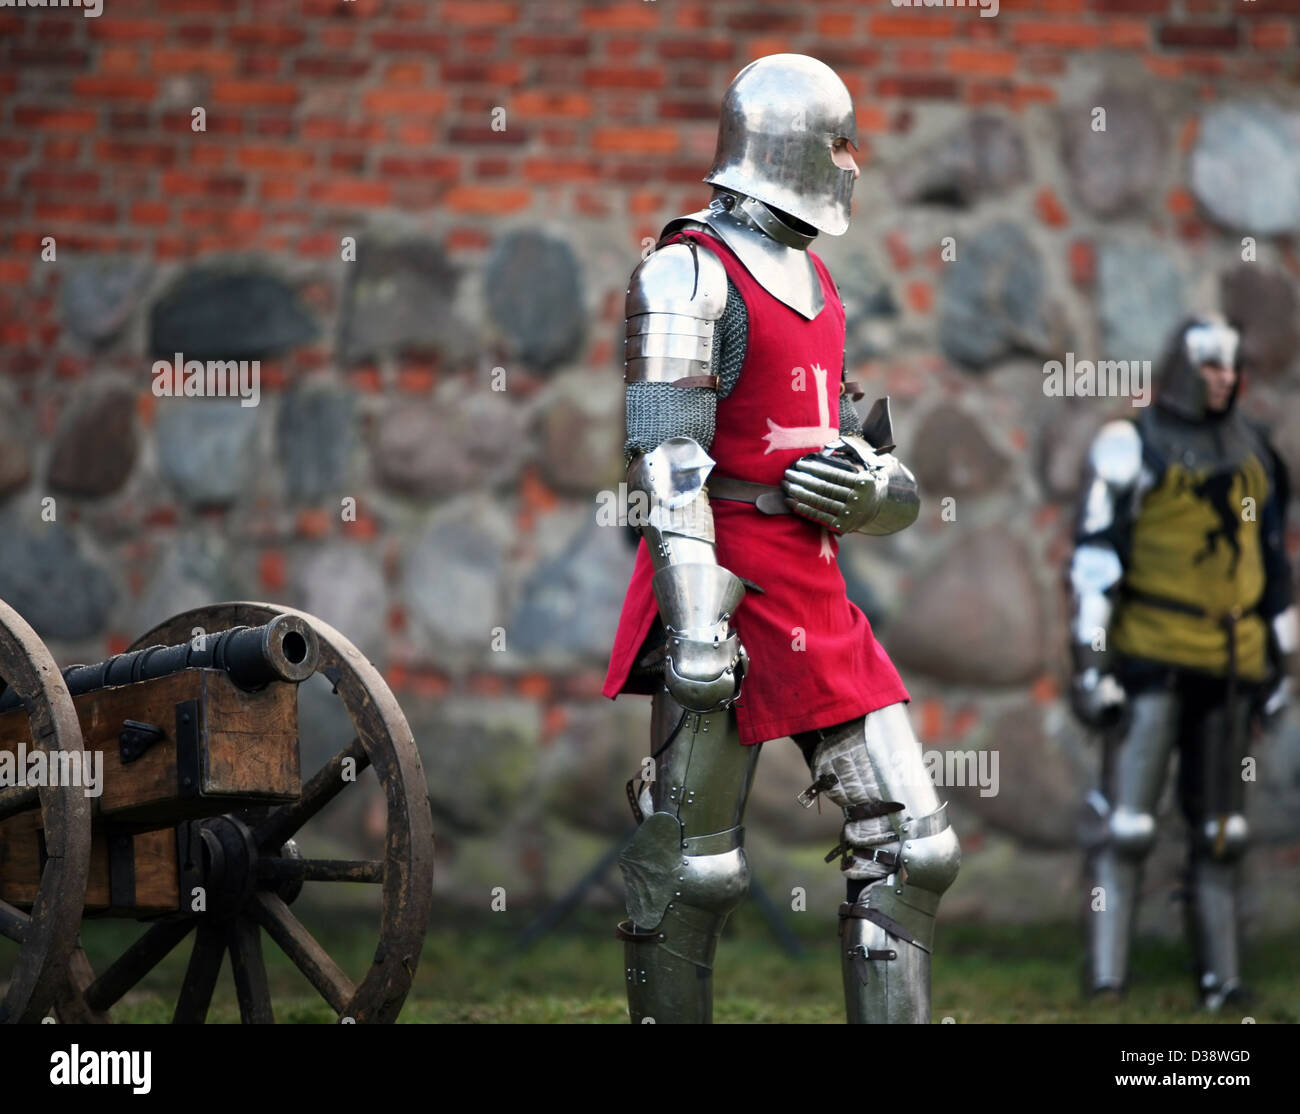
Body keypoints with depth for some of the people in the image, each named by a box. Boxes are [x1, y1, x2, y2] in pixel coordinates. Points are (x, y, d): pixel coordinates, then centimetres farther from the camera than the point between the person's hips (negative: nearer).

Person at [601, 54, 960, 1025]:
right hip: (732, 594, -8)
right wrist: (694, 629, -24)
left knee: (910, 843, 4)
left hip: (816, 598, 8)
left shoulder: (816, 284, 19)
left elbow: (898, 497, 21)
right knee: (691, 872, -3)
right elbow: (667, 463, -16)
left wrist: (869, 486, -5)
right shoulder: (692, 275, -7)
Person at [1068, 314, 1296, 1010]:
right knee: (1125, 822, -10)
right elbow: (1095, 554, -7)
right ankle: (1106, 978, -11)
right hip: (1152, 658, -6)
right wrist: (1091, 658, -14)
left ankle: (1220, 978, 13)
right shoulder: (1133, 446, -2)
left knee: (1220, 829, 9)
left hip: (1230, 665, 6)